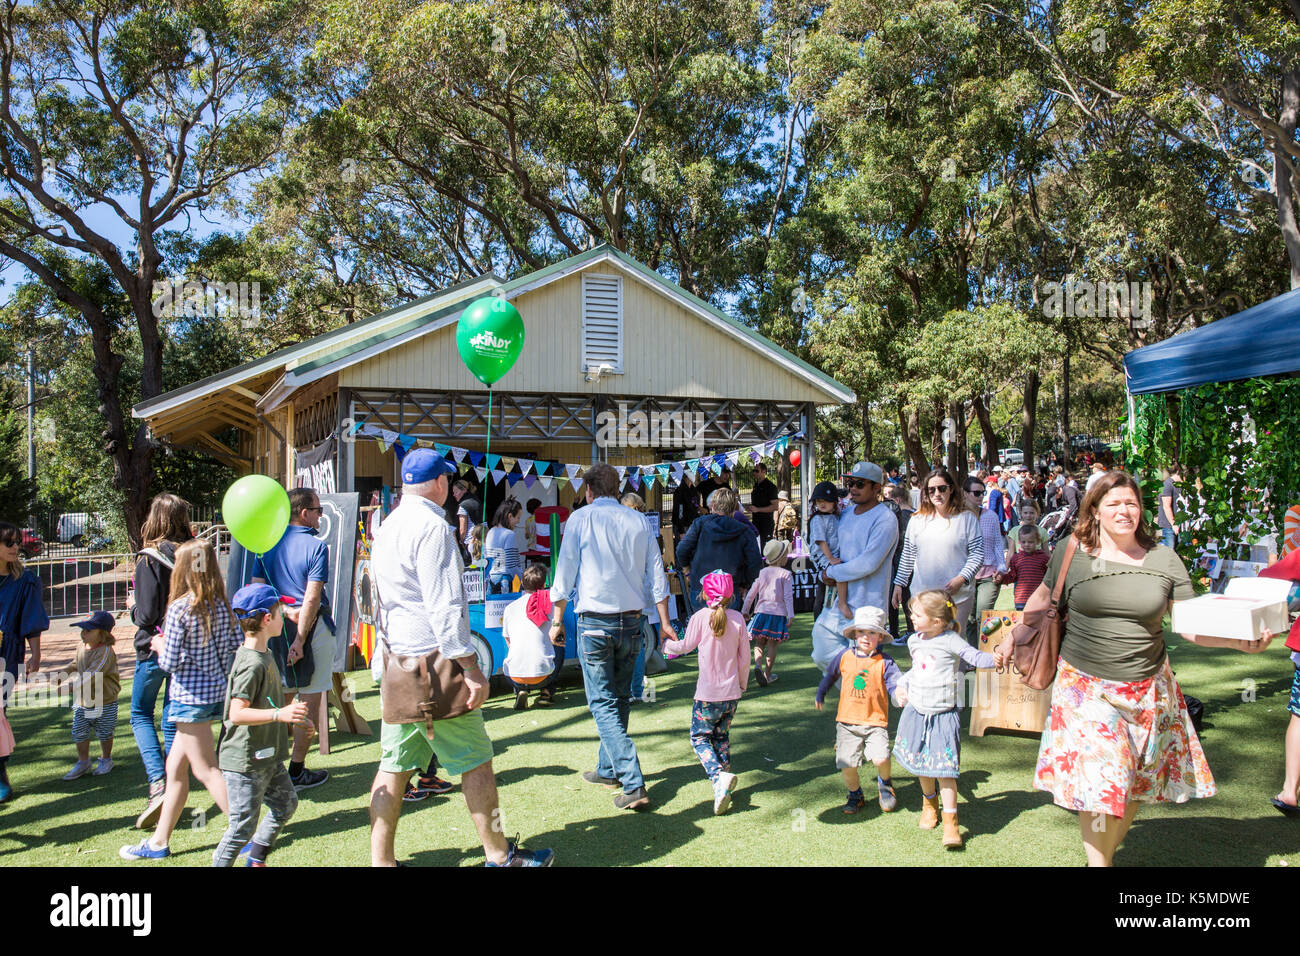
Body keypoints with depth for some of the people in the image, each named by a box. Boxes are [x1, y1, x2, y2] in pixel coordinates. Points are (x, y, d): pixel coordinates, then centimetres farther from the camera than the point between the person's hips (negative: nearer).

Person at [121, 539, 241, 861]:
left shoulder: (179, 608, -17)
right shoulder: (222, 604, 2)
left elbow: (170, 662, -15)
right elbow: (239, 645, 5)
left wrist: (159, 645, 5)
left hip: (191, 695, -8)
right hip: (218, 691, 8)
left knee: (206, 770, 1)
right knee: (175, 767, 17)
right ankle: (159, 842, 27)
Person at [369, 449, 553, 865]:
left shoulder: (386, 527, 13)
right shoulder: (432, 526, -15)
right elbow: (444, 605, -20)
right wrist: (470, 668, -19)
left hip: (396, 660, 9)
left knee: (394, 764, 11)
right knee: (475, 760, 2)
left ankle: (381, 860, 15)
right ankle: (499, 855, 12)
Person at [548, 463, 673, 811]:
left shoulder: (580, 519, -4)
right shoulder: (638, 521, 6)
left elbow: (564, 575, -3)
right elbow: (656, 577, 7)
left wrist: (557, 620, 6)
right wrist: (664, 623, 13)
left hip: (594, 623, -4)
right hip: (631, 622, 4)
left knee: (603, 703, -1)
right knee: (619, 699, 17)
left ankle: (634, 786, -10)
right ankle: (608, 769, 32)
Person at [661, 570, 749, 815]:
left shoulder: (700, 617, -11)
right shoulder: (738, 619, -1)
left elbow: (685, 646, 1)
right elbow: (745, 657, 4)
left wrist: (666, 645, 22)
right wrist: (742, 684, 20)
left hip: (708, 694, -4)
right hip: (732, 693, 4)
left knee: (699, 737, 4)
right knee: (722, 736, 19)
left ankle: (719, 776, -19)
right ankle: (724, 784, 17)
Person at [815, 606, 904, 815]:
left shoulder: (885, 662, -2)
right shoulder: (845, 656, 5)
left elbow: (894, 685, -8)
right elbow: (830, 675, 23)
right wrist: (820, 695, 31)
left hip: (875, 721, -2)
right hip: (847, 721, 2)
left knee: (881, 758, -19)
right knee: (846, 764, -2)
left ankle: (884, 783, 17)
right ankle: (855, 795, 27)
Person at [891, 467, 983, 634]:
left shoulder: (967, 518, 0)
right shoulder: (917, 520, 7)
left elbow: (977, 554, -2)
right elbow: (907, 556, 12)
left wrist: (962, 579, -14)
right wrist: (899, 583, 9)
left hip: (957, 595, -2)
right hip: (922, 594, 2)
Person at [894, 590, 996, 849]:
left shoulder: (950, 641, -13)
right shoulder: (914, 641, 6)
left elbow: (974, 657, -20)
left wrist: (995, 658, -35)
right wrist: (905, 686, 18)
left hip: (942, 716, -6)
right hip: (917, 711, 6)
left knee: (944, 769, -7)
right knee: (922, 765, 16)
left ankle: (950, 823, 2)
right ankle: (930, 804, 42)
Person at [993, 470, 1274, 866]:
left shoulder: (1164, 560, 0)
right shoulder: (1072, 552, -3)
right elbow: (1043, 600, 11)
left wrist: (1237, 639, -19)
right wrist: (1013, 640, 16)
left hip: (1147, 688, 2)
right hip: (1086, 686, -2)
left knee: (1135, 785, 11)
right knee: (1096, 782, -4)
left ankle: (1108, 853, 31)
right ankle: (1097, 861, 10)